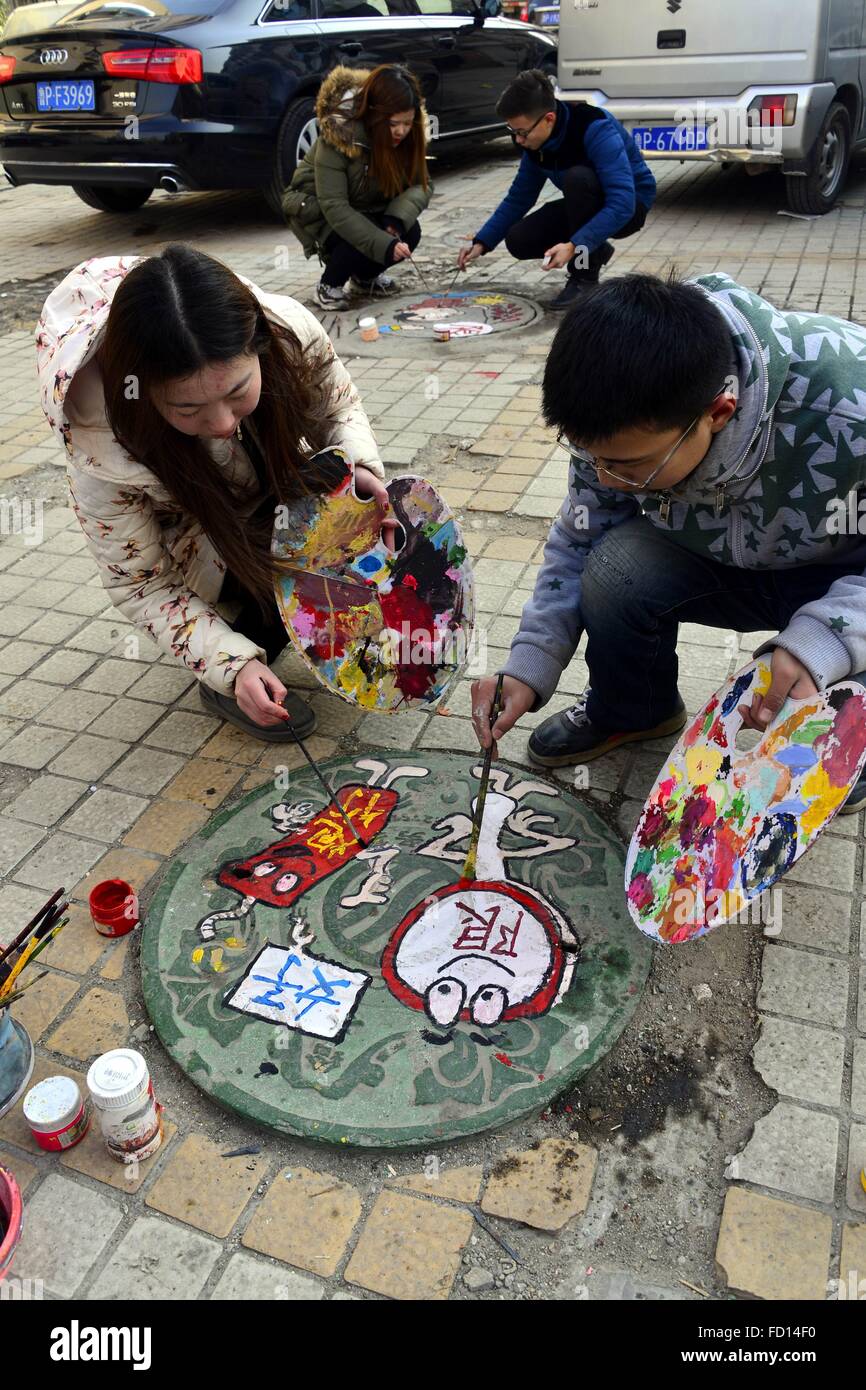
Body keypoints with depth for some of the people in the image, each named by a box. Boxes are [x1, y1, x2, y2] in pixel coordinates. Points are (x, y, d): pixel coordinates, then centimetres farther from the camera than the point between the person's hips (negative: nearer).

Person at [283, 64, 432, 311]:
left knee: (409, 233, -21)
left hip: (368, 209, 5)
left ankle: (365, 276, 8)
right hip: (319, 210, -5)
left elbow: (422, 184, -11)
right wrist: (384, 245, -45)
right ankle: (328, 285, -3)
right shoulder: (339, 133, -31)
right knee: (361, 242, -33)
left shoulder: (409, 134, -15)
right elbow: (333, 206, -35)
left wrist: (398, 218, -33)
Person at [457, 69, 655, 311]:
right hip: (585, 205, 7)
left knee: (577, 177, -37)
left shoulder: (596, 129, -31)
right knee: (518, 240, -12)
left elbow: (622, 203, -38)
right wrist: (482, 242, -8)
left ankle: (585, 279, -21)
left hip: (630, 206, -7)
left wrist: (575, 246, -47)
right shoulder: (536, 140, -9)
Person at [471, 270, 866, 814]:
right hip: (733, 563, 4)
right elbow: (577, 545, -8)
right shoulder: (622, 424, -23)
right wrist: (528, 668, -19)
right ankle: (631, 711, 6)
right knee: (616, 566, -26)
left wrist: (821, 642, -44)